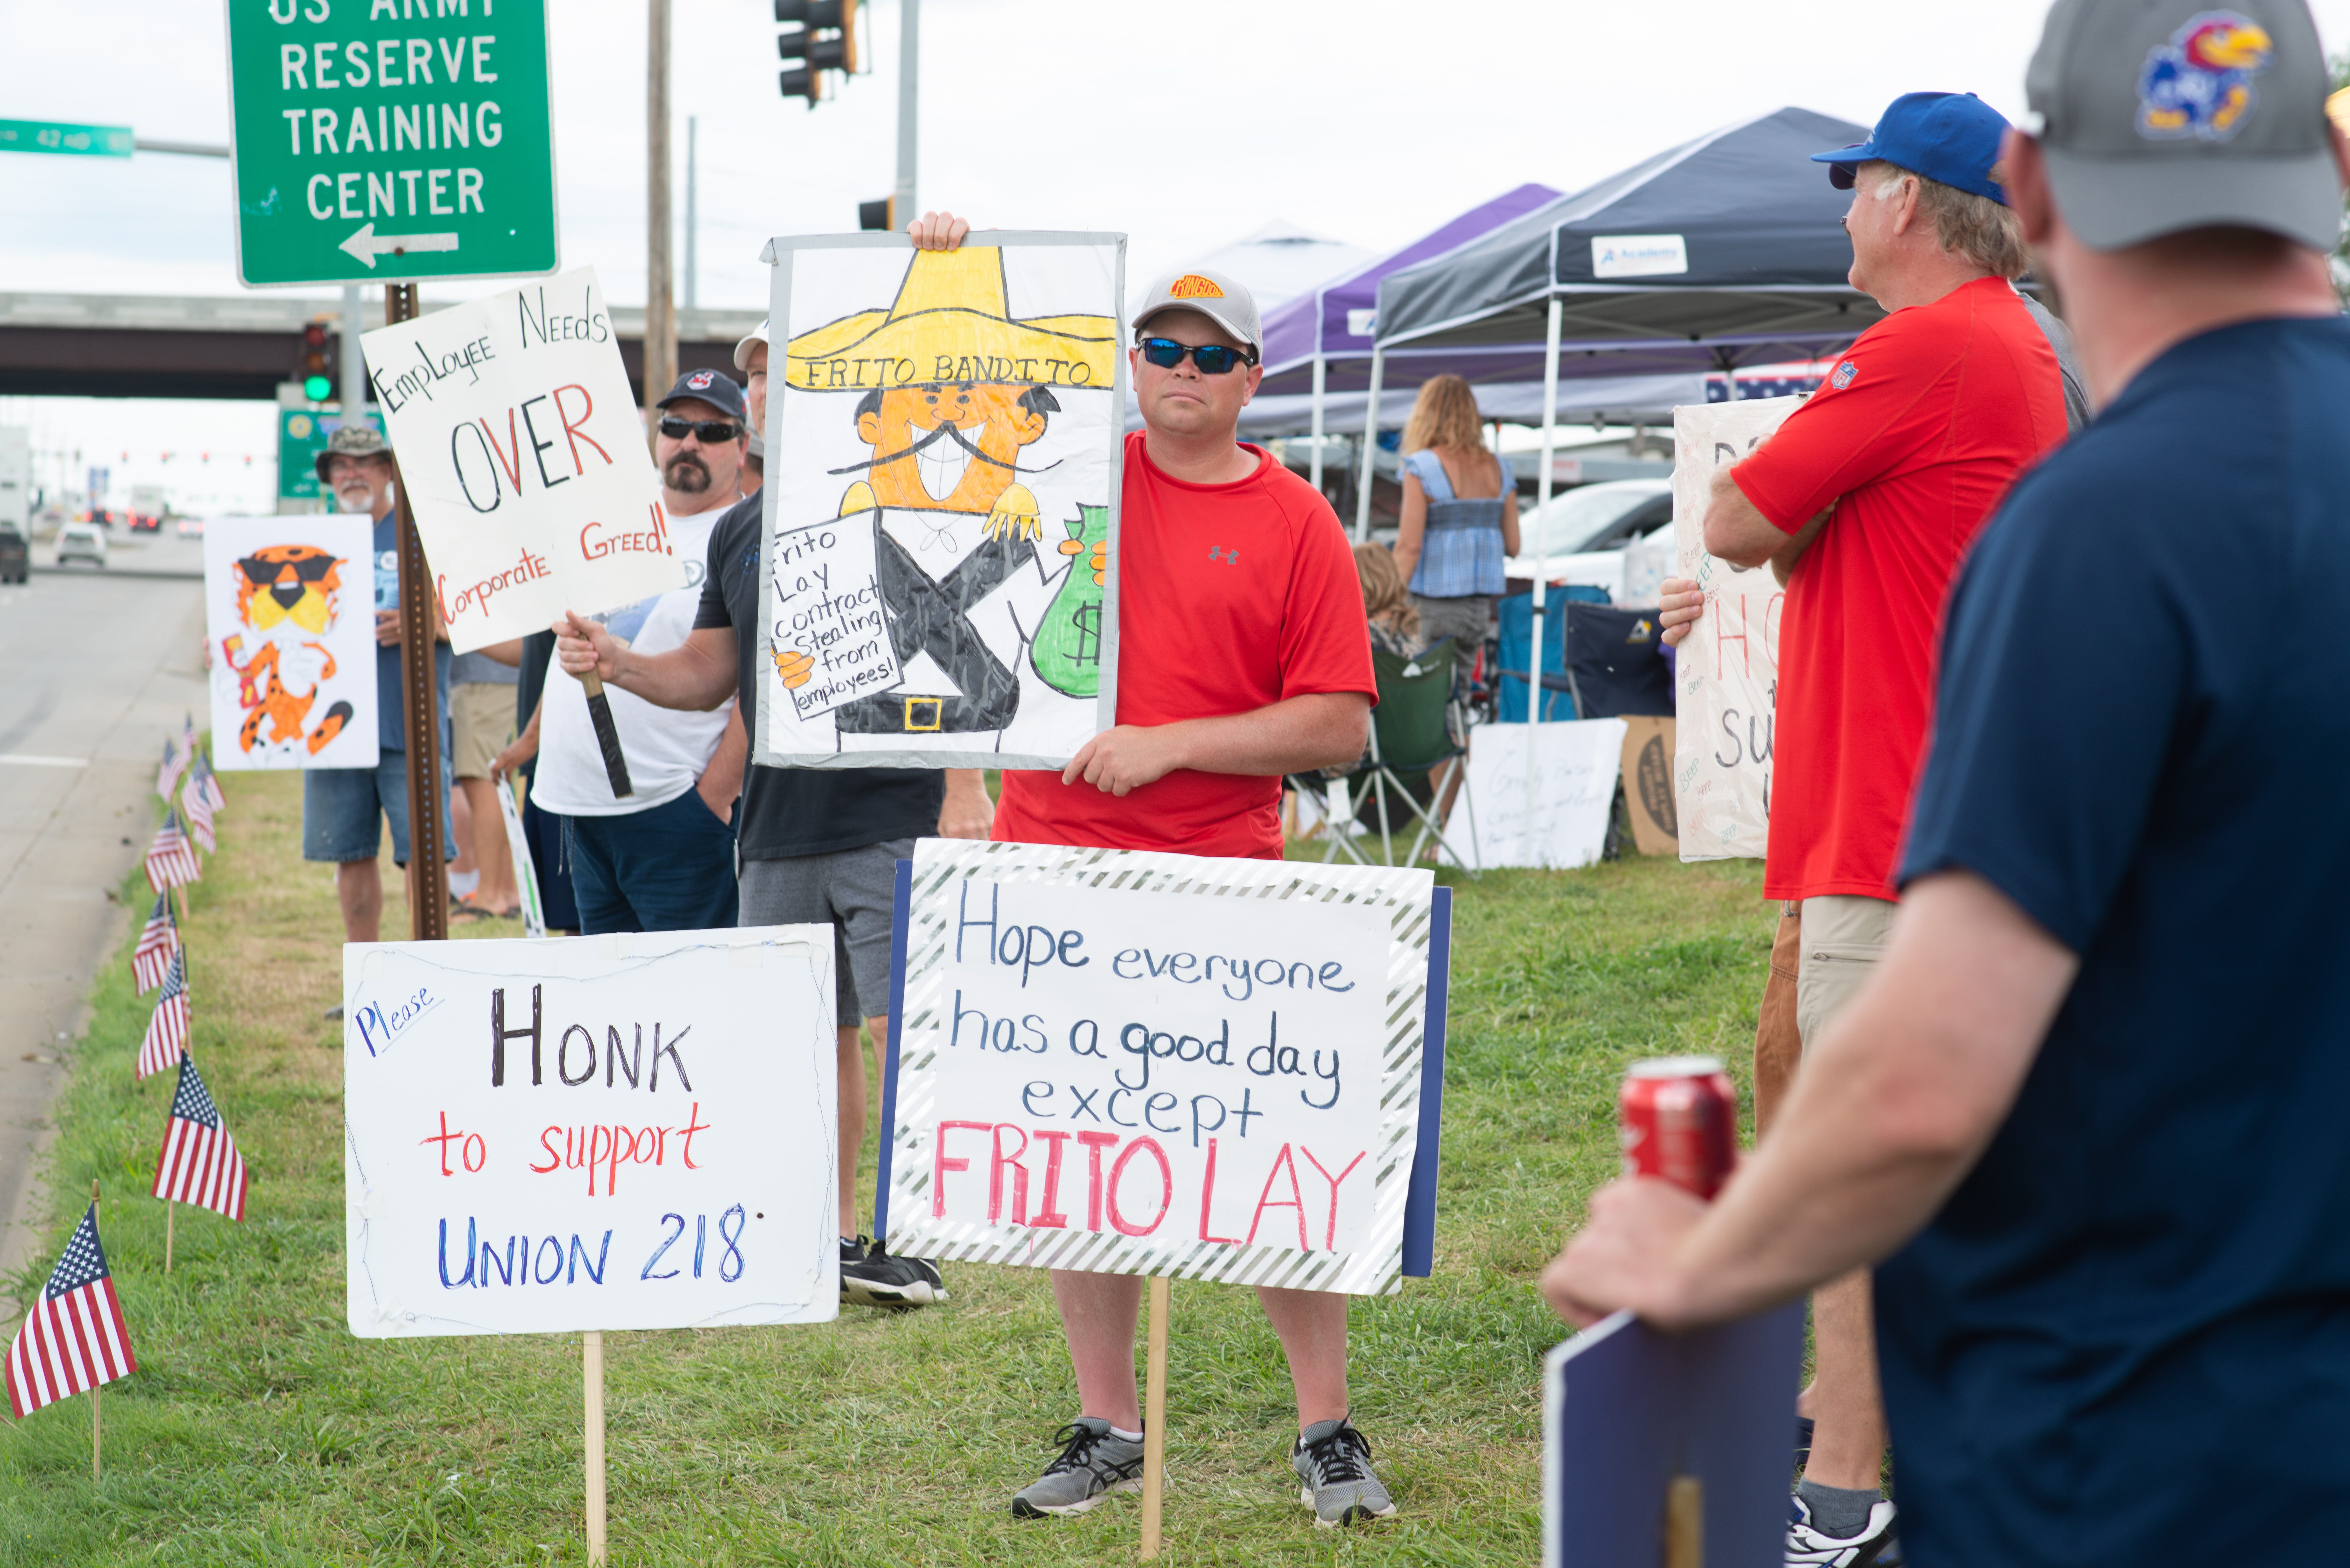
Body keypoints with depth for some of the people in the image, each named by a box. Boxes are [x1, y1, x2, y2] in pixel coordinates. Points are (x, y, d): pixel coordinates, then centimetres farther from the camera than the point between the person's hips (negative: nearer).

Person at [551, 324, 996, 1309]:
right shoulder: (739, 531, 15)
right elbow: (709, 675, 19)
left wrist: (964, 784, -13)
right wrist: (614, 663, 1)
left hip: (896, 821, -6)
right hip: (777, 831, 6)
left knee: (902, 1024, -10)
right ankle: (832, 1234, 19)